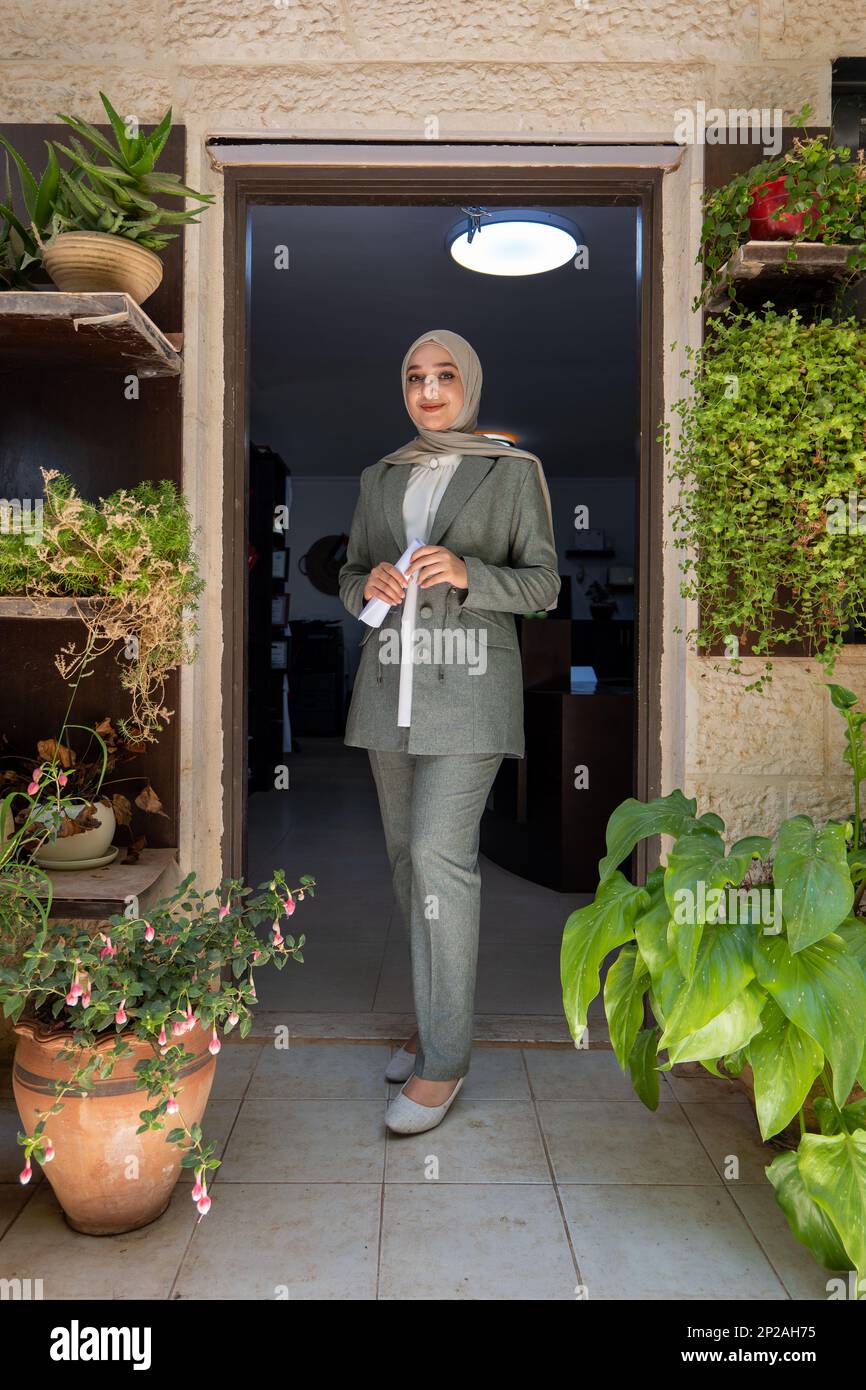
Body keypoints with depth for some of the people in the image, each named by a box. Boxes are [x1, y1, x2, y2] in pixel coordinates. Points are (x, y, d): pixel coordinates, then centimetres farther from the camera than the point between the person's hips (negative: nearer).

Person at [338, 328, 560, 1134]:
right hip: (392, 683, 5)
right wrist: (370, 584, -11)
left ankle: (443, 1058, -3)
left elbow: (541, 587, -3)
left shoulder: (514, 470, 0)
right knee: (410, 853, 7)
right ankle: (443, 1016, 23)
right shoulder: (380, 478, 13)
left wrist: (465, 574, -22)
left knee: (439, 856, -15)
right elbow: (350, 582, 14)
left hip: (469, 684, -5)